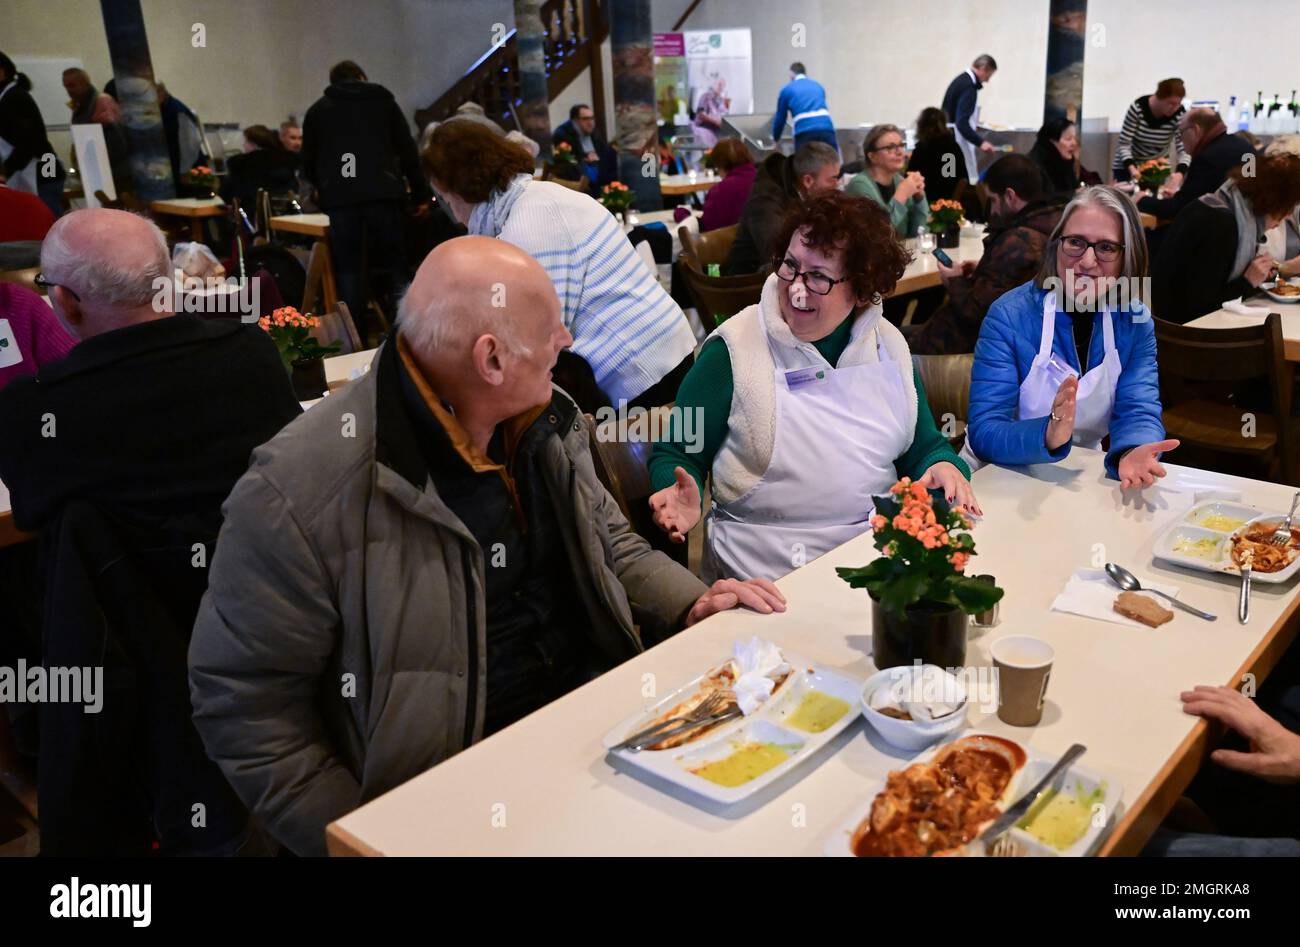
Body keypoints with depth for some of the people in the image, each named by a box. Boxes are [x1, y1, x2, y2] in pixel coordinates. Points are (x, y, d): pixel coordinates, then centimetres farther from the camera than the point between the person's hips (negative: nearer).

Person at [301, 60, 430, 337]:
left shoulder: (318, 110, 21)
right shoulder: (383, 99, 19)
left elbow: (308, 164, 23)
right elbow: (407, 149, 11)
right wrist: (420, 194, 13)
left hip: (339, 198, 1)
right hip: (382, 193, 0)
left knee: (348, 270, 5)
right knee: (394, 268, 3)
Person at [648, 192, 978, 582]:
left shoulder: (889, 345, 9)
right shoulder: (735, 348, -6)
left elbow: (924, 447, 18)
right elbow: (676, 454, 0)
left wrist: (944, 465, -5)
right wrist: (683, 499, -21)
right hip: (767, 570, -4)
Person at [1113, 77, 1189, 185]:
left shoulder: (1179, 115, -20)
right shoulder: (1138, 107, -24)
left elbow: (1184, 150, -23)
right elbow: (1123, 144, -22)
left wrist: (1179, 174, -44)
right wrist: (1131, 168, -39)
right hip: (1128, 165, -2)